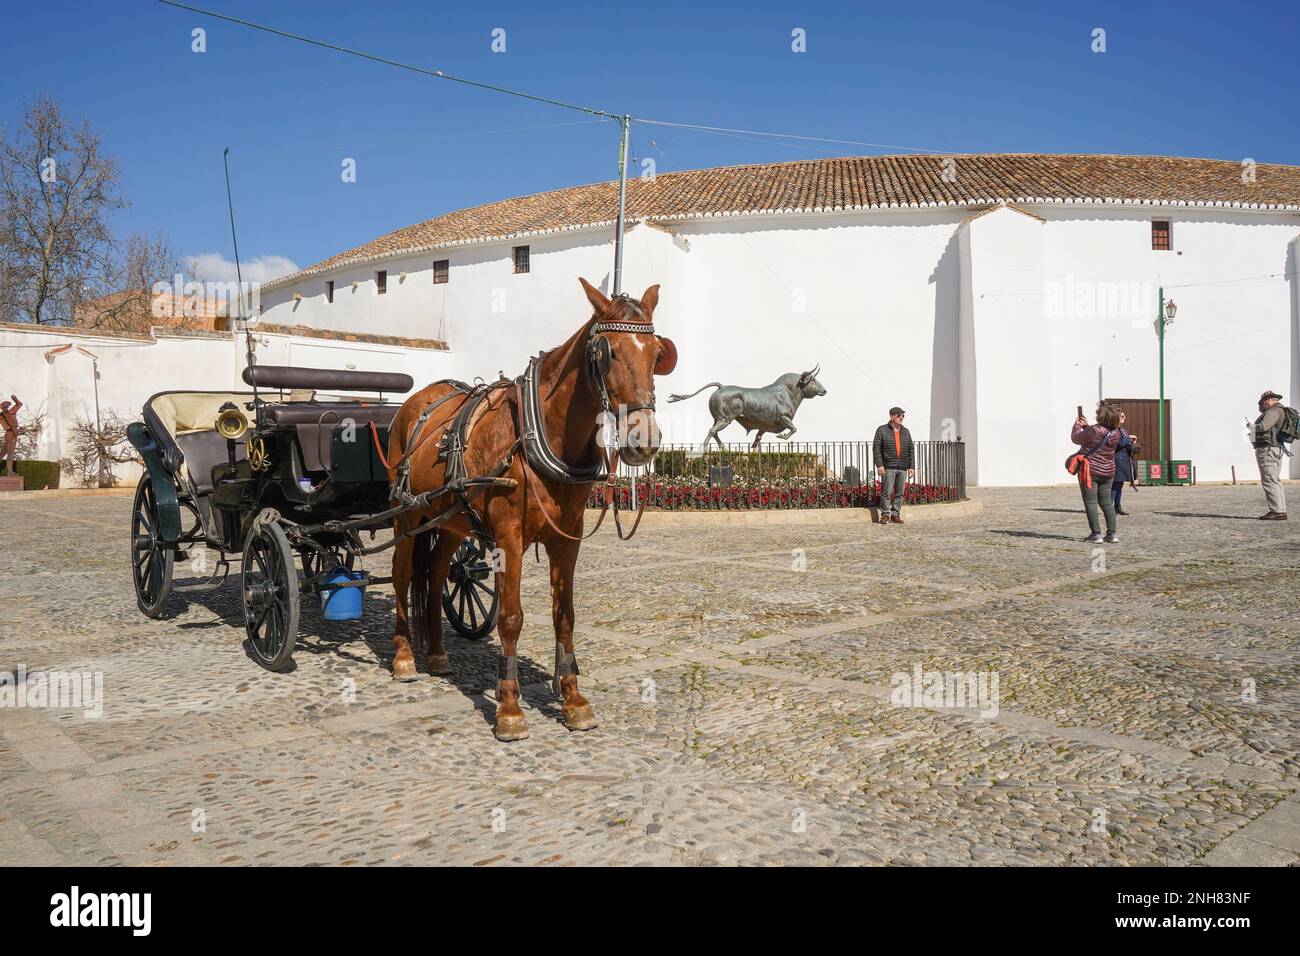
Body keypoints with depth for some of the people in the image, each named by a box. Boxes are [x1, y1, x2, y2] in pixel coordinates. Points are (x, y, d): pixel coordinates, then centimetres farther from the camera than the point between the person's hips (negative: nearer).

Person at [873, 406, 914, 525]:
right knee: (886, 491, -6)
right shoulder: (882, 430, 2)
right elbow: (876, 448, -4)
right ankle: (885, 514, 1)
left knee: (899, 493, 4)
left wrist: (912, 467, 8)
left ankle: (895, 514, 11)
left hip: (903, 468, 4)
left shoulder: (905, 432, 16)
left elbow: (910, 450, 16)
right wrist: (879, 465, -13)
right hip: (888, 467, -4)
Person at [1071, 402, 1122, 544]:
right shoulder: (1115, 433, 0)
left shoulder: (1093, 430, -21)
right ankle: (1112, 534, 10)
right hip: (1108, 472, 6)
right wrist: (1086, 425, 22)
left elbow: (1075, 438, -6)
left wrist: (1077, 425, 11)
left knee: (1090, 502, -1)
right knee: (1106, 502, 13)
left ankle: (1096, 534, -4)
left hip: (1090, 470, -6)